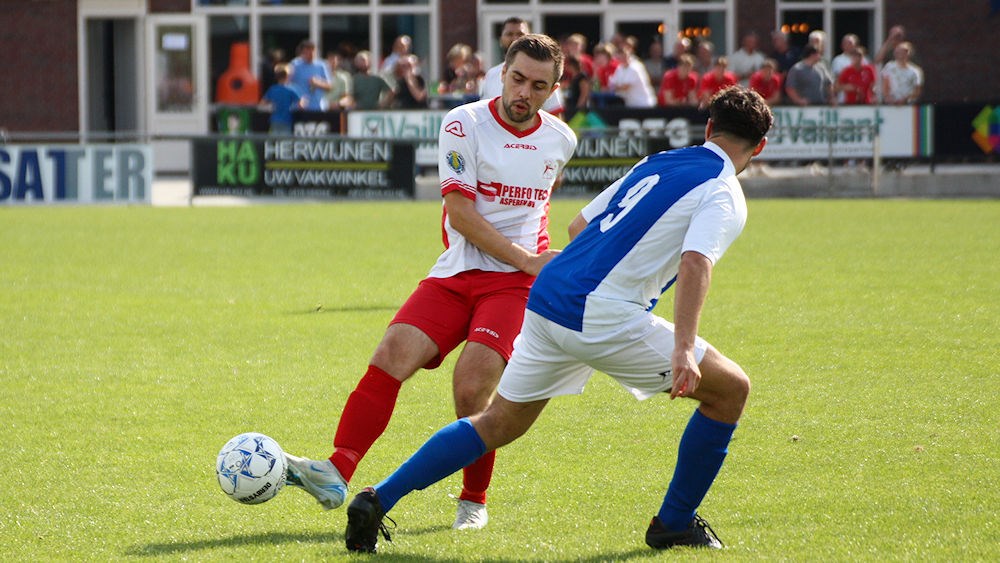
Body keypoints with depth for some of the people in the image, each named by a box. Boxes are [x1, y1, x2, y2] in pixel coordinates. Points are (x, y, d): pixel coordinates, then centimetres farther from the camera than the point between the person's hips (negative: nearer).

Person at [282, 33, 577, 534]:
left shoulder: (560, 140, 8)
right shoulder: (464, 124, -5)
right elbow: (460, 212, -12)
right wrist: (527, 260, -15)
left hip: (515, 284, 0)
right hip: (456, 274, 0)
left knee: (471, 388, -19)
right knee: (392, 355, -22)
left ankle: (474, 501, 1)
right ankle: (337, 473, -25)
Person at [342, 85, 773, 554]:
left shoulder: (656, 163, 21)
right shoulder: (724, 195, -2)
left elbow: (579, 225, 26)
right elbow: (695, 263, -21)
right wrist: (683, 349, -30)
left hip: (547, 295, 7)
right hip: (601, 317, -7)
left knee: (499, 423, 18)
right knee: (730, 389, 6)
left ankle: (377, 501, 10)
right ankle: (674, 524, 13)